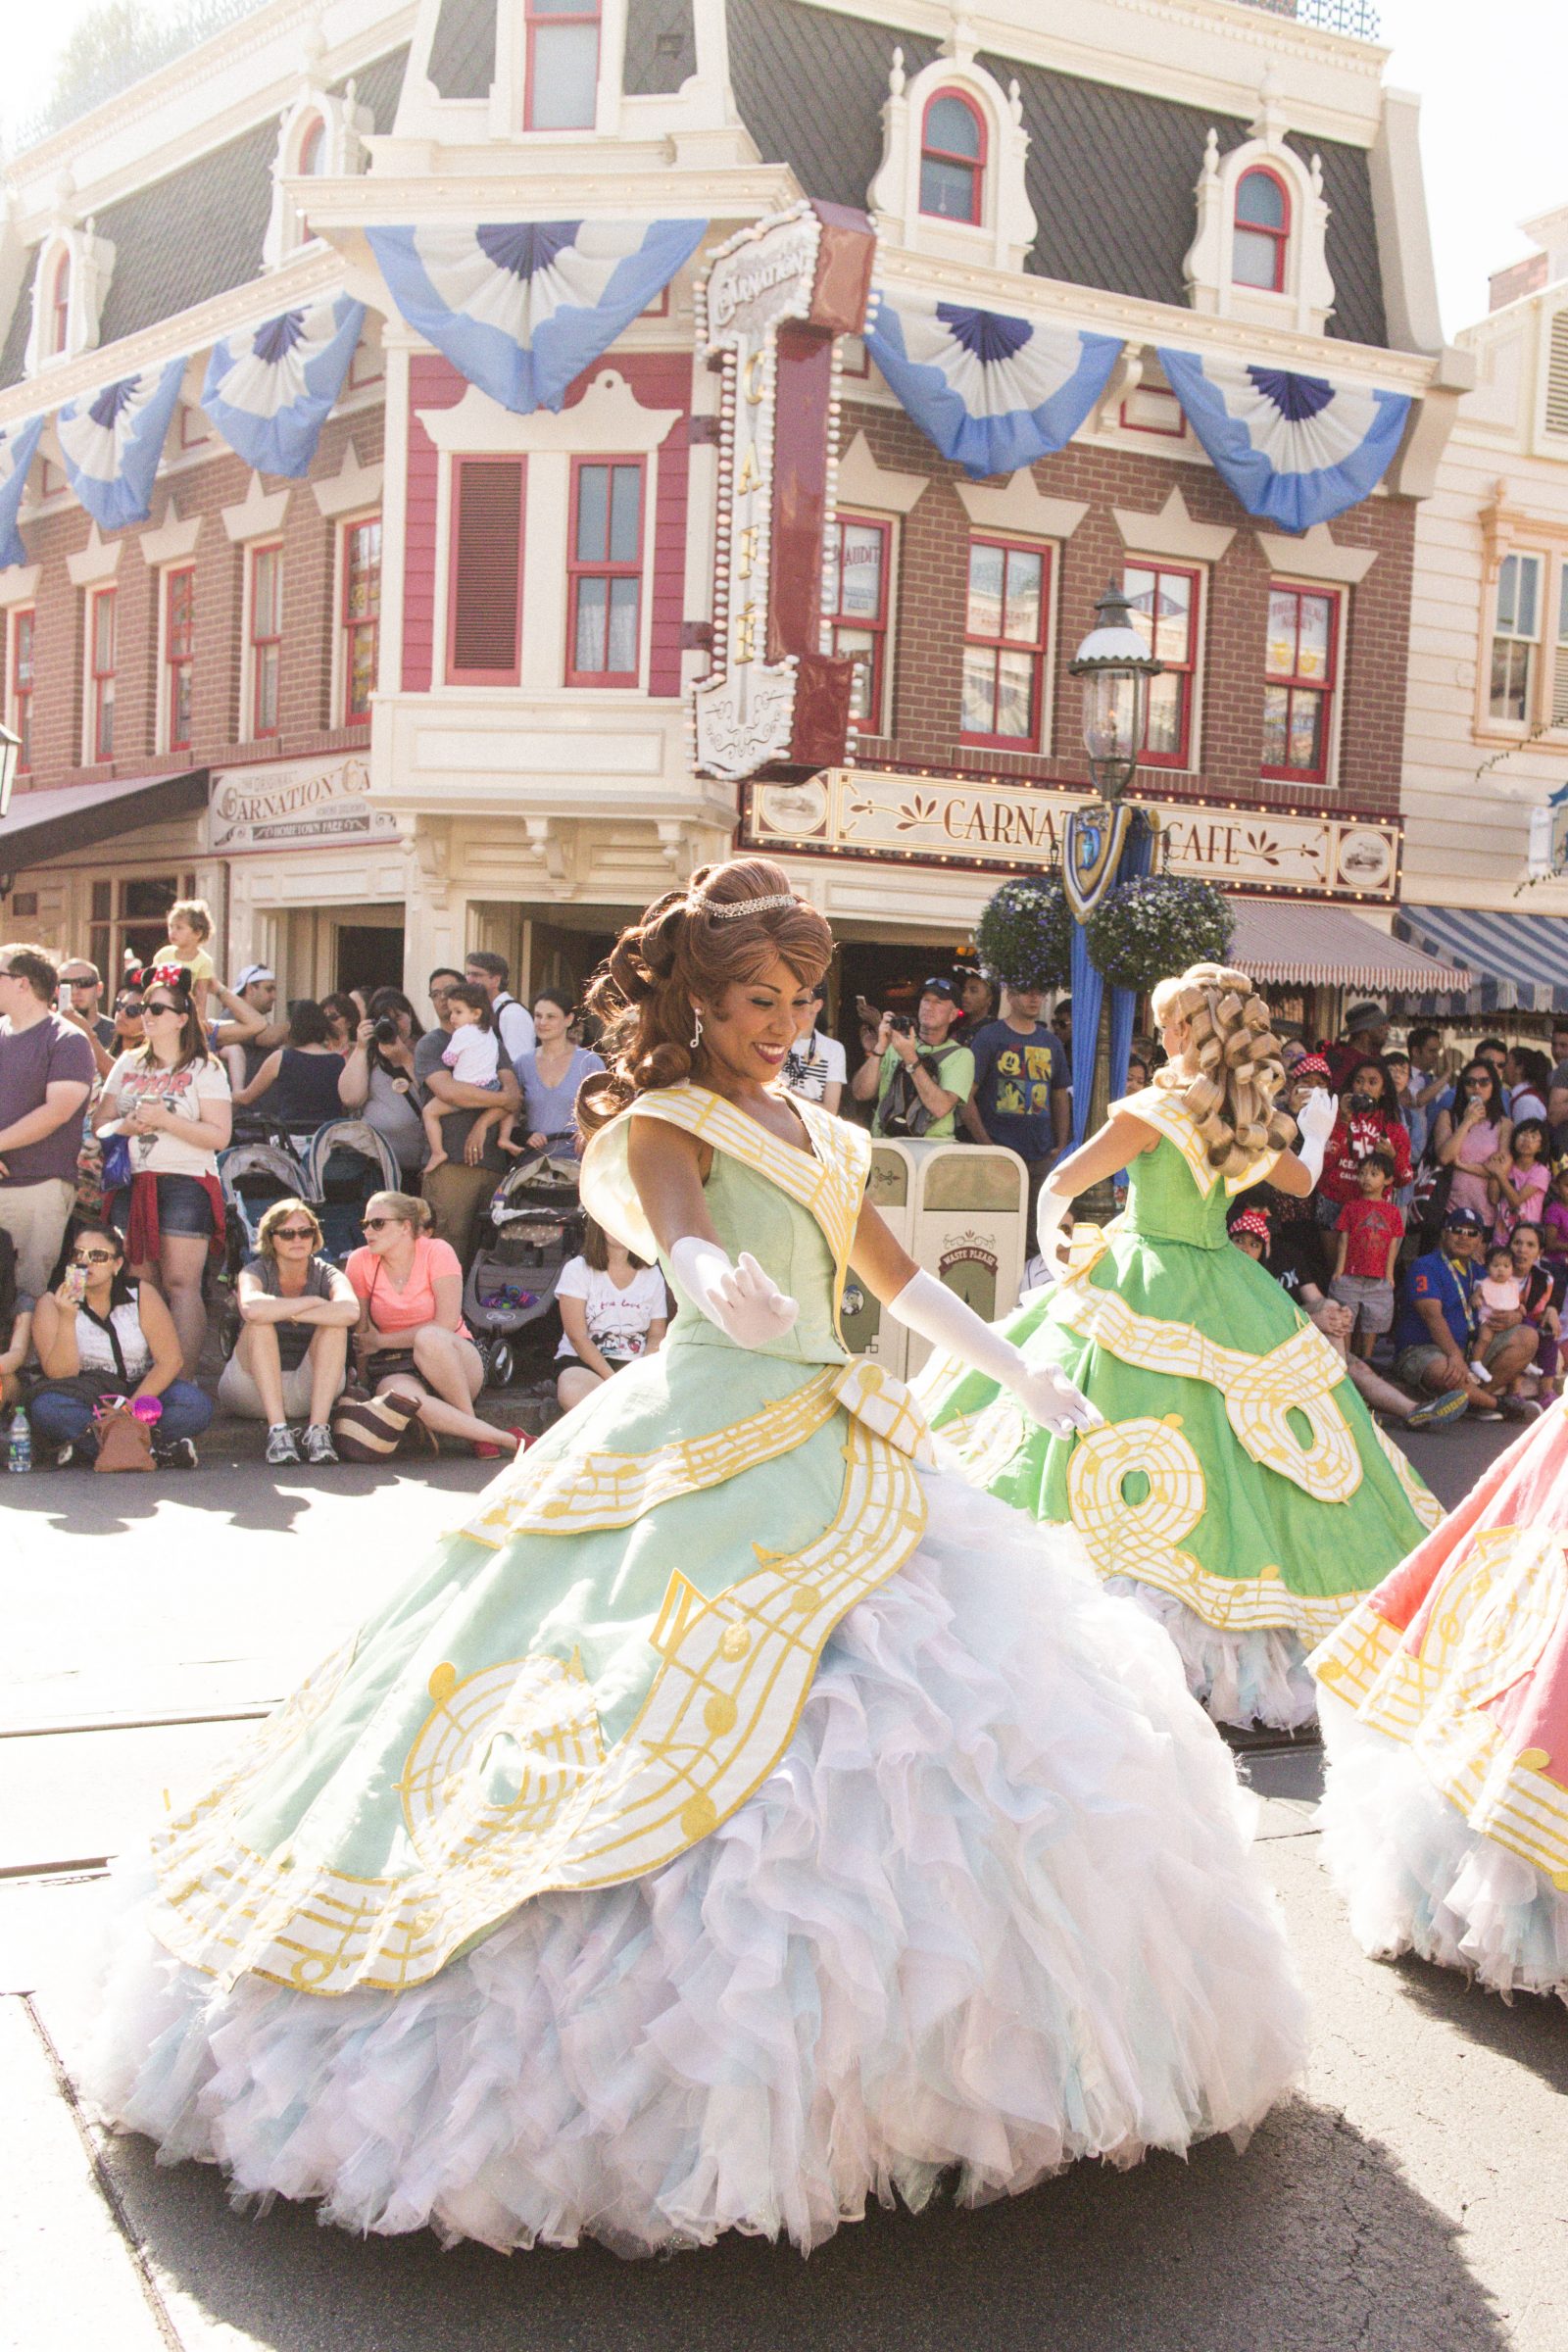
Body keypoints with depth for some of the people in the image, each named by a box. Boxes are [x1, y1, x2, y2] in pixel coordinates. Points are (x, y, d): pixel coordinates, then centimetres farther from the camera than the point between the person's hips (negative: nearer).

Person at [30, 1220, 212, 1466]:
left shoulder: (141, 1295, -5)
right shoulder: (52, 1303, -7)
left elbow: (169, 1359, -11)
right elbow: (60, 1376, -16)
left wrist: (133, 1407, -23)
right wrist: (67, 1318, -30)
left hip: (143, 1391, 1)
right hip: (85, 1398, -1)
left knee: (195, 1404, -27)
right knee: (45, 1407, -34)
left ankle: (86, 1446, -27)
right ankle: (153, 1448, -33)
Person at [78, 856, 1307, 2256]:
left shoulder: (812, 1130, 19)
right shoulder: (663, 1124, -5)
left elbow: (894, 1272, 28)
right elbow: (686, 1245, -27)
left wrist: (1019, 1372, 32)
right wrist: (728, 1289, -50)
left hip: (829, 1448, 8)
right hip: (708, 1451, -8)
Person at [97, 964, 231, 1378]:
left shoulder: (205, 1069, 2)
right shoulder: (127, 1064, 18)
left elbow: (220, 1136, -7)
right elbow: (101, 1123, 16)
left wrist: (165, 1119, -14)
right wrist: (124, 1126, -6)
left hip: (185, 1184, -5)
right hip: (130, 1184, 5)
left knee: (180, 1284, -11)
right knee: (138, 1286, 3)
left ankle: (184, 1380, -14)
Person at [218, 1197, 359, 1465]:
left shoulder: (326, 1274, -2)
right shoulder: (256, 1272, -5)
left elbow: (350, 1311, -28)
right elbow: (252, 1309, -32)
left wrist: (280, 1311, -23)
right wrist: (313, 1302, -21)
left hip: (309, 1392, 1)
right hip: (253, 1390, -1)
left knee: (335, 1324, -22)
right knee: (260, 1323, -27)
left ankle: (318, 1429, -33)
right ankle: (277, 1430, -37)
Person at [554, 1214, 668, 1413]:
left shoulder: (652, 1274, 10)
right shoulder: (577, 1269, 0)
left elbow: (657, 1335, 8)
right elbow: (577, 1336, -8)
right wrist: (612, 1380, -19)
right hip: (582, 1362, -2)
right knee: (573, 1392, -39)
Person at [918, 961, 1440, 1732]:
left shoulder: (1159, 1109, -15)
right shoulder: (1255, 1117, 3)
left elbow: (1057, 1188, -14)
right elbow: (1301, 1181, 25)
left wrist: (1055, 1247, 6)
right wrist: (1316, 1127, 45)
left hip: (1143, 1291, -6)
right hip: (1226, 1295, 6)